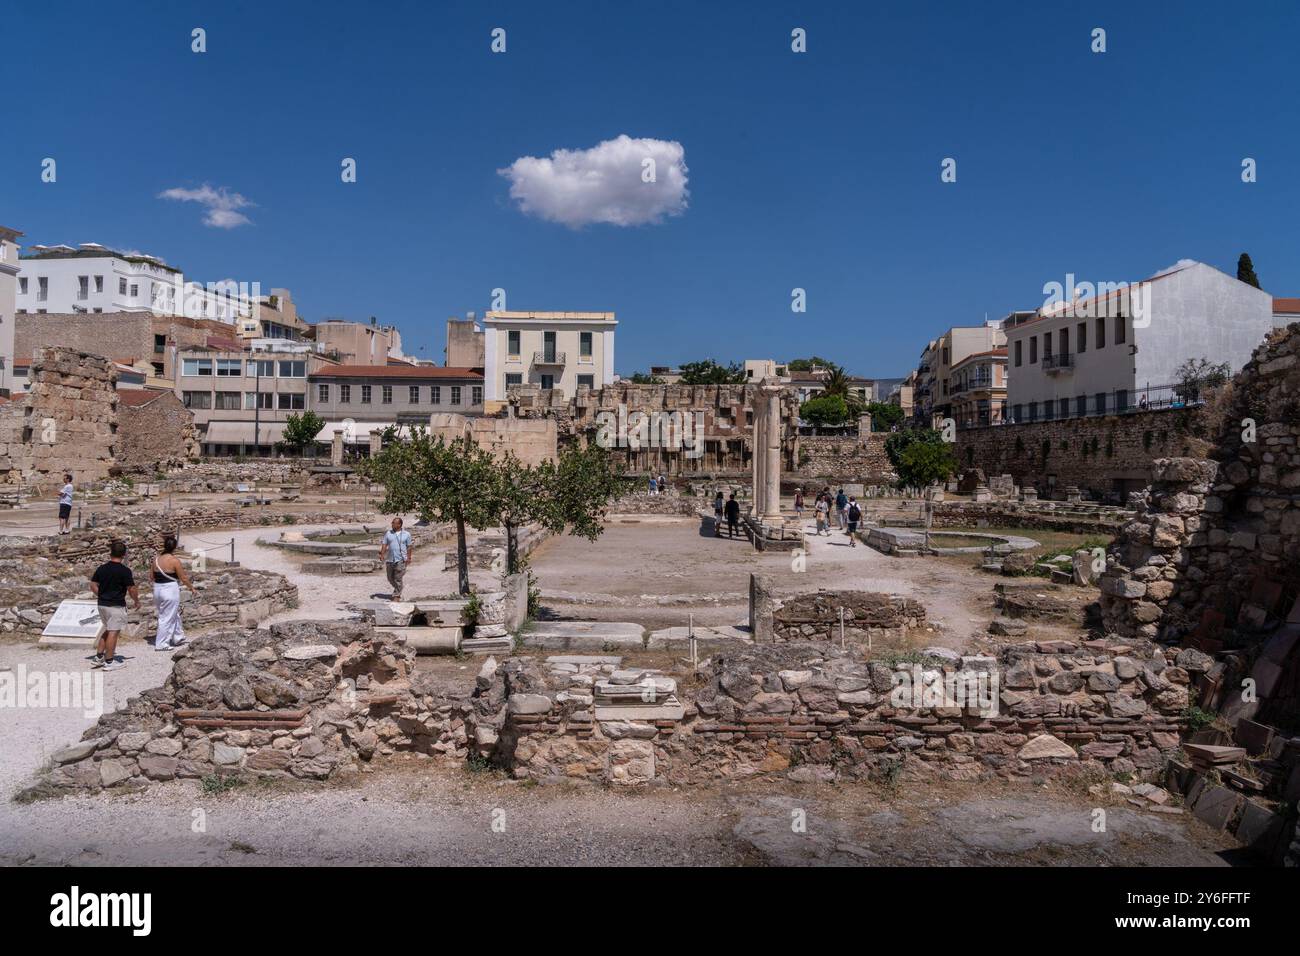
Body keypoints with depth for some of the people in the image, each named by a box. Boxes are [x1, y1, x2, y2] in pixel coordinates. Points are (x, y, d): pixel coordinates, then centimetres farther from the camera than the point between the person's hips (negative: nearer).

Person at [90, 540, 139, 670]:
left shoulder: (101, 568, 3)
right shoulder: (125, 571, -14)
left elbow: (93, 585, 7)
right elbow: (132, 590, -12)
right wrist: (136, 602, 4)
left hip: (102, 604, 6)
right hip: (116, 605, -6)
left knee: (108, 630, 21)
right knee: (113, 632, 0)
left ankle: (99, 656, 20)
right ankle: (109, 661, 3)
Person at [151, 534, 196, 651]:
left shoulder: (156, 558, 3)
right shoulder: (175, 560, -14)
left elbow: (153, 576, 12)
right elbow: (183, 578, -8)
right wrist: (192, 588, 6)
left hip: (157, 589, 7)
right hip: (170, 590, -7)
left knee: (174, 614, 21)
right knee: (167, 618, 2)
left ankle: (178, 637, 32)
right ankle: (161, 644, 6)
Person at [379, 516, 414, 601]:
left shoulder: (406, 534, 3)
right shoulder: (388, 533, 8)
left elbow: (409, 547, 5)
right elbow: (384, 545, 6)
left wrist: (408, 557, -3)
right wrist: (382, 555, -7)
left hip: (401, 560, -4)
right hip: (390, 560, 4)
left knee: (398, 579, -8)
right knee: (390, 578, 11)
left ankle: (396, 596, -1)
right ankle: (398, 591, 34)